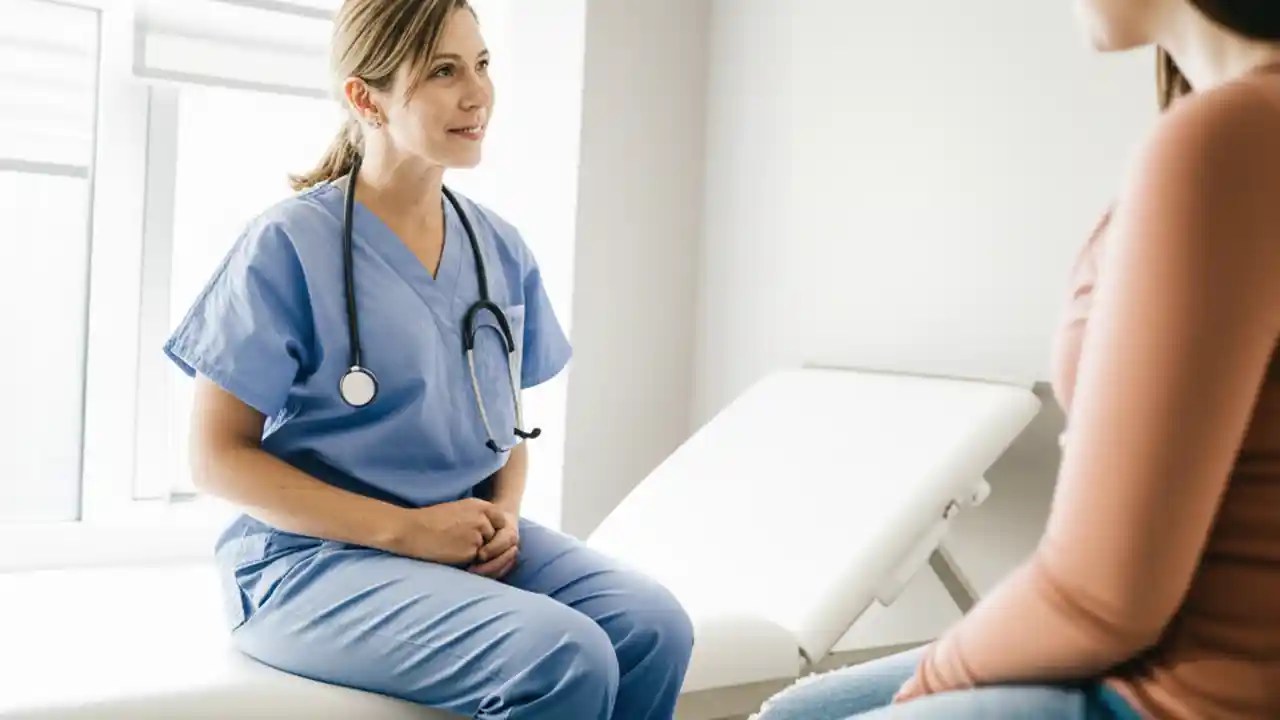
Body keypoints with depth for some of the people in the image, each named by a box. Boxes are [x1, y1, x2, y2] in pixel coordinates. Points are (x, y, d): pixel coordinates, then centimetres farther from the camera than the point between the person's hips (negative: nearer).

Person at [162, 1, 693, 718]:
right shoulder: (289, 243, -8)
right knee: (566, 659, -28)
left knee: (654, 628, -21)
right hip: (315, 559, -5)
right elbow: (219, 457, -9)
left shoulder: (500, 248, 8)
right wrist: (405, 530, -17)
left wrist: (504, 512, -4)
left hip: (472, 540, 6)